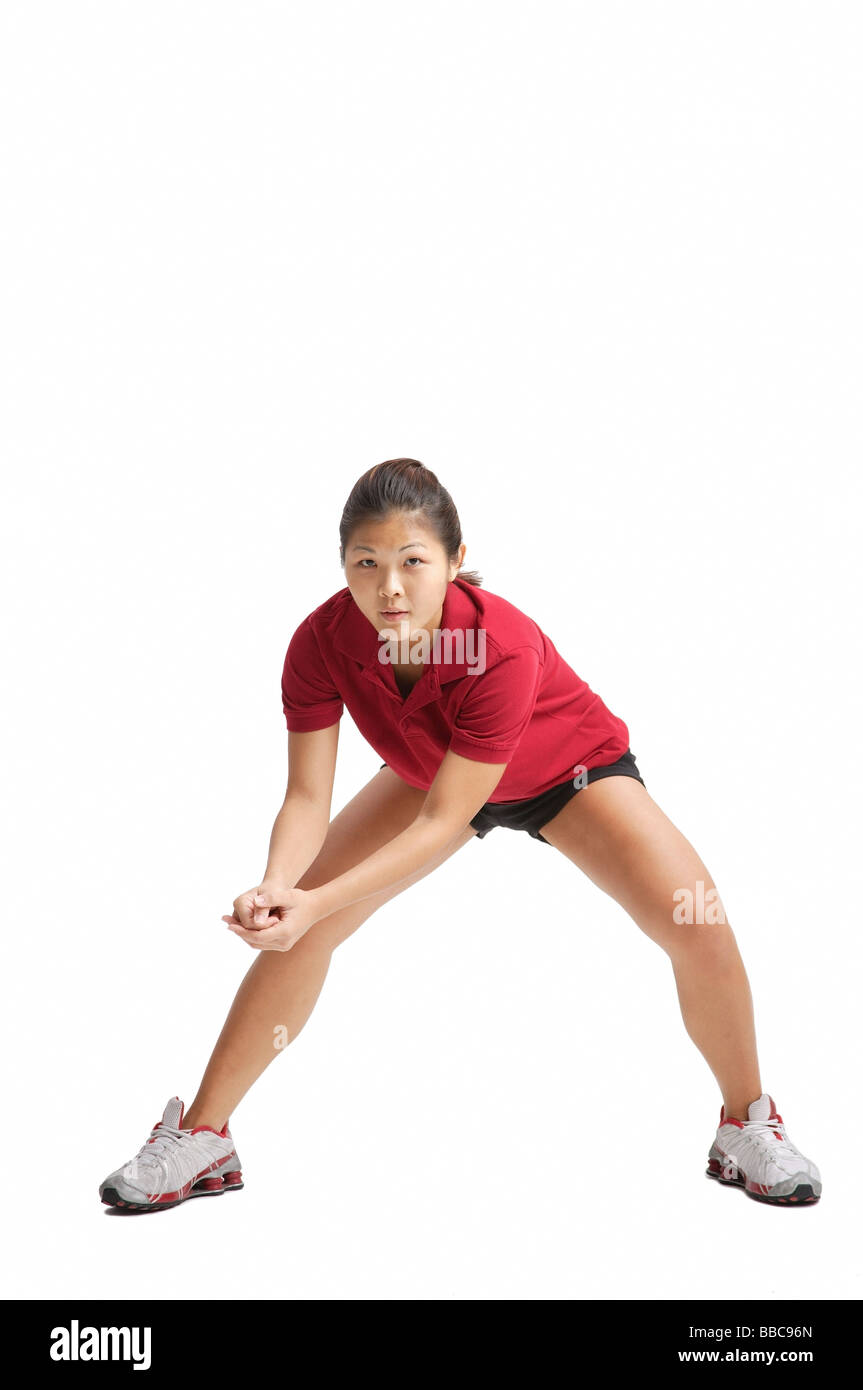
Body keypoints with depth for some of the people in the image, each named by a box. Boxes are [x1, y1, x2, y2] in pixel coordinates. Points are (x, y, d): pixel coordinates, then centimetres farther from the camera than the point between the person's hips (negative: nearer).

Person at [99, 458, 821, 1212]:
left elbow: (442, 822, -39)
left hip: (571, 766, -3)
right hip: (430, 771, 3)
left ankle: (746, 1127, 6)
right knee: (297, 921, -11)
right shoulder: (321, 641, -30)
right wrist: (277, 885, -48)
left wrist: (319, 901, -48)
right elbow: (308, 797, -27)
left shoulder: (503, 648, -42)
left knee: (697, 924, -21)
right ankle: (202, 1138, 6)